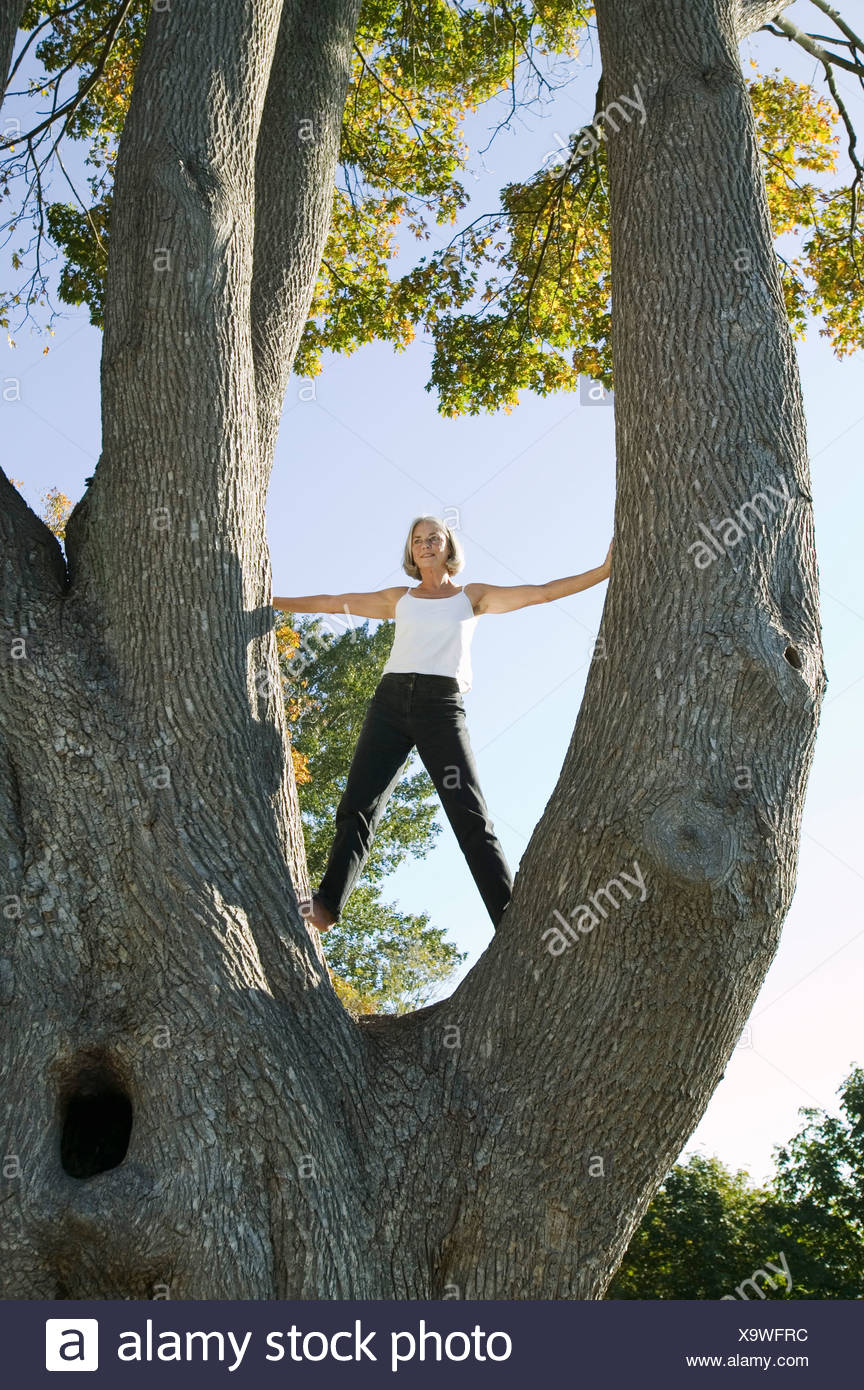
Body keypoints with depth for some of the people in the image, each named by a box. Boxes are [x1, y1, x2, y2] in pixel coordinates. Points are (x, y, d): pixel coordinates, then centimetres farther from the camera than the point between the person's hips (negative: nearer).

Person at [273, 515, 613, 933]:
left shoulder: (472, 596, 16)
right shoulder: (399, 598, 22)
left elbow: (542, 592, 9)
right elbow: (333, 602, 25)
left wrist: (605, 570, 0)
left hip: (441, 706, -2)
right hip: (391, 700, 3)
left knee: (471, 816, -12)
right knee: (357, 805, -10)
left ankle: (511, 923, -18)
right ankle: (326, 905, -16)